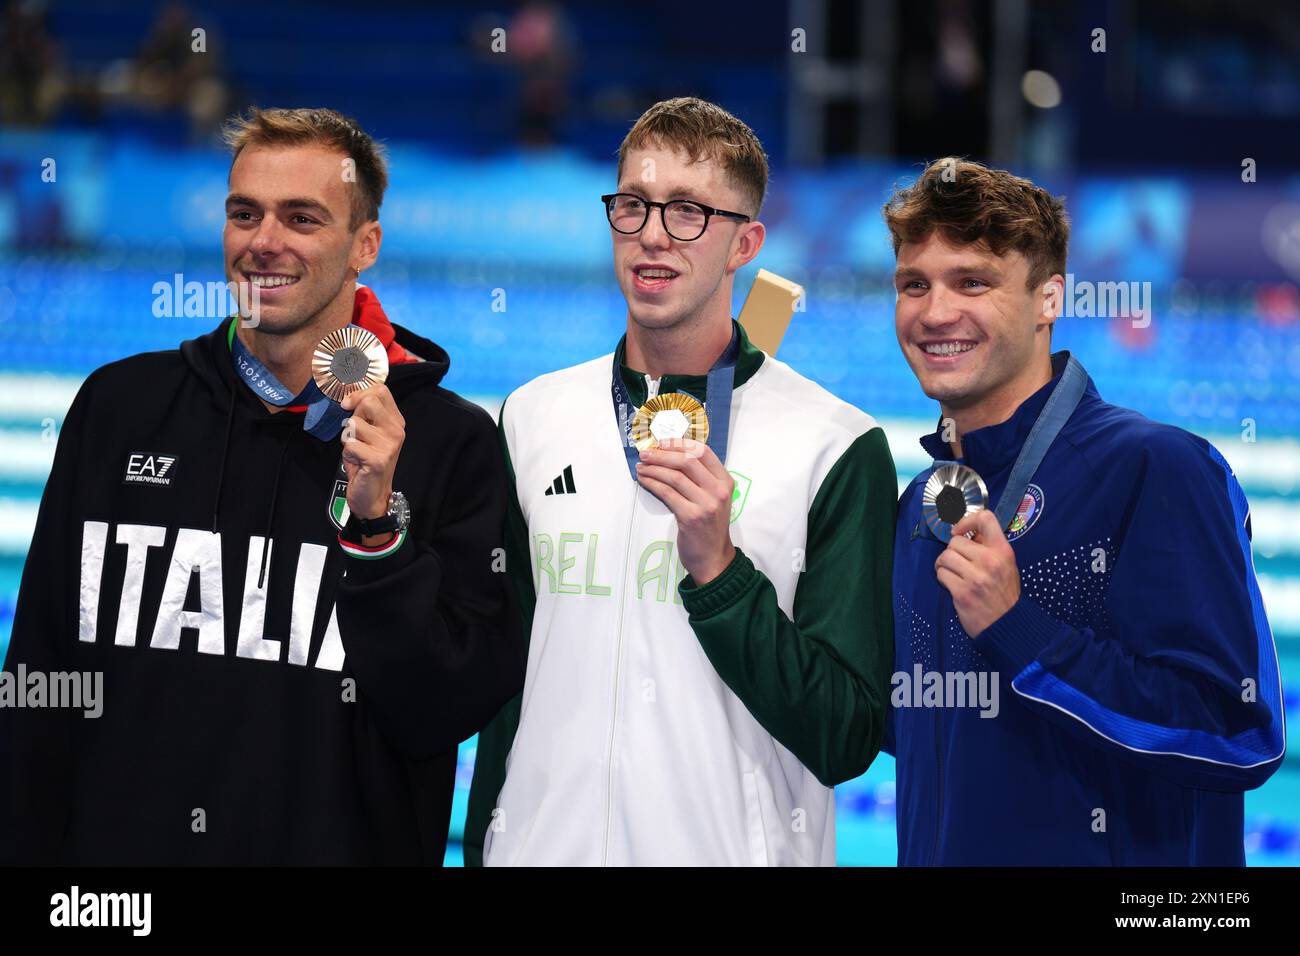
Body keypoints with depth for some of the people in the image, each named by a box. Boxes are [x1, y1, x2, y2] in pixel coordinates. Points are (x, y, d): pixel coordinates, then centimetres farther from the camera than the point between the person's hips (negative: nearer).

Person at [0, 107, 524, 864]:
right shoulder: (119, 408, 2)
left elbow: (445, 715, -11)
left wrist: (376, 530, -20)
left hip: (343, 843, -2)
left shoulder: (451, 440, -5)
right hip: (117, 840, 2)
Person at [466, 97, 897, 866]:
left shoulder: (840, 447, -8)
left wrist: (718, 571, -20)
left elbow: (847, 743, -12)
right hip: (542, 845, 3)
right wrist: (481, 846, 8)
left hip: (736, 846, -3)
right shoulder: (533, 417, 5)